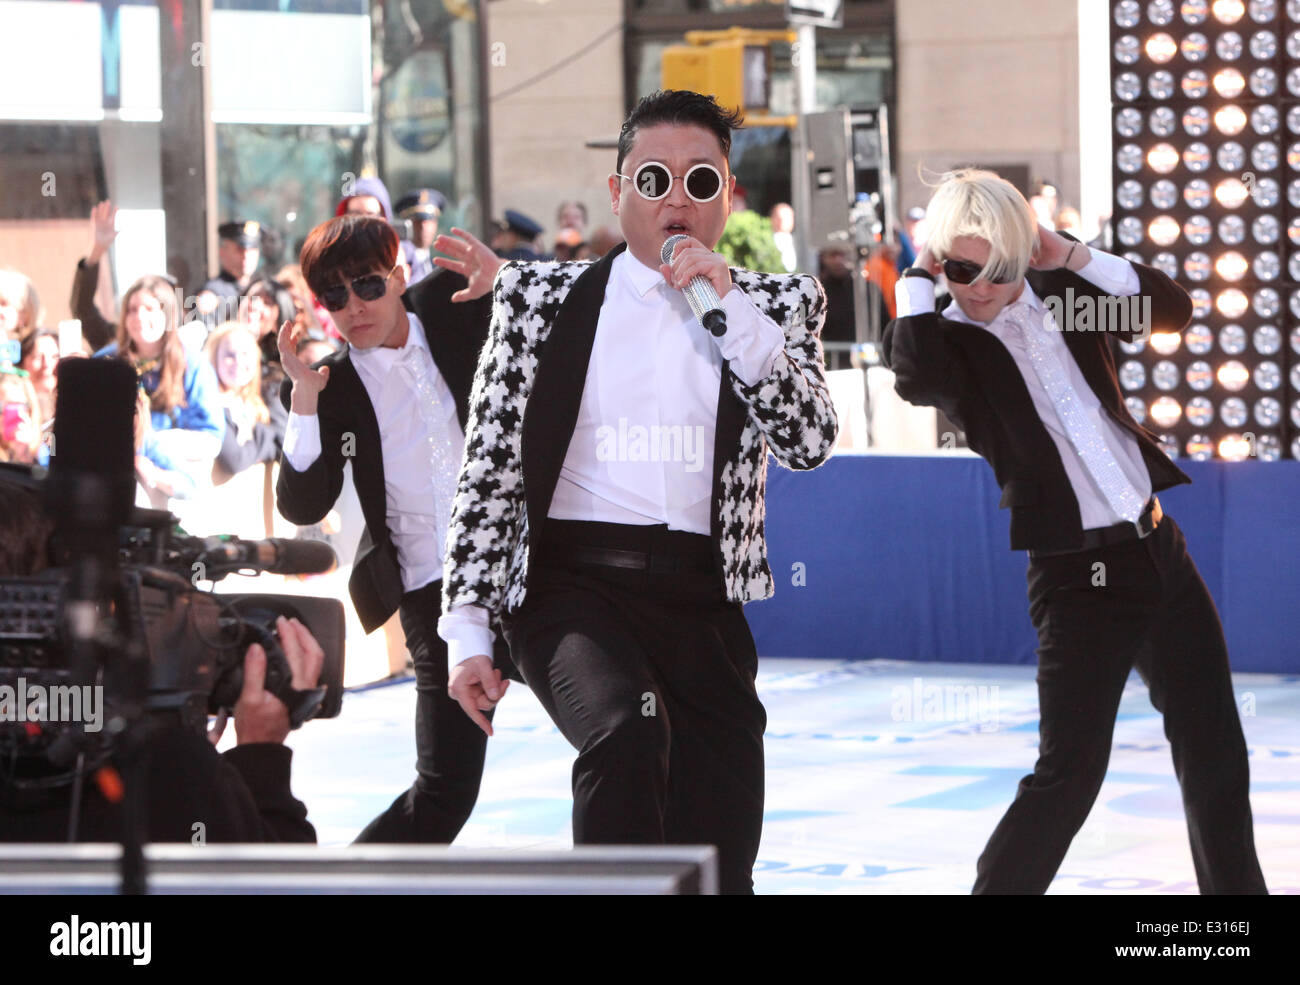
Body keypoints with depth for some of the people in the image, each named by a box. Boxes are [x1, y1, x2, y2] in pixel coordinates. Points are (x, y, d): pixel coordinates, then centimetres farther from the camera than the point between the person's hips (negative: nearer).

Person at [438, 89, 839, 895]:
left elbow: (810, 443, -3)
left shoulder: (777, 307, 13)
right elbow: (489, 469, 6)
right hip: (573, 583, -2)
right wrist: (467, 631, -1)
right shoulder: (540, 299, 8)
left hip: (702, 600, 2)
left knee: (719, 866, -1)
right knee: (627, 730, -35)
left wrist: (730, 311, -10)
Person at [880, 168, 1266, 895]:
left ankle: (1236, 887, 26)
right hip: (1078, 577, -6)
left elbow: (1173, 309, -2)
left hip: (1158, 545, 6)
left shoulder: (1063, 295, 4)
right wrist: (920, 276, -18)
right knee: (1070, 773, -11)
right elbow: (914, 375, -32)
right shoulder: (949, 340, -9)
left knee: (1215, 755, 14)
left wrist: (1075, 256, -10)